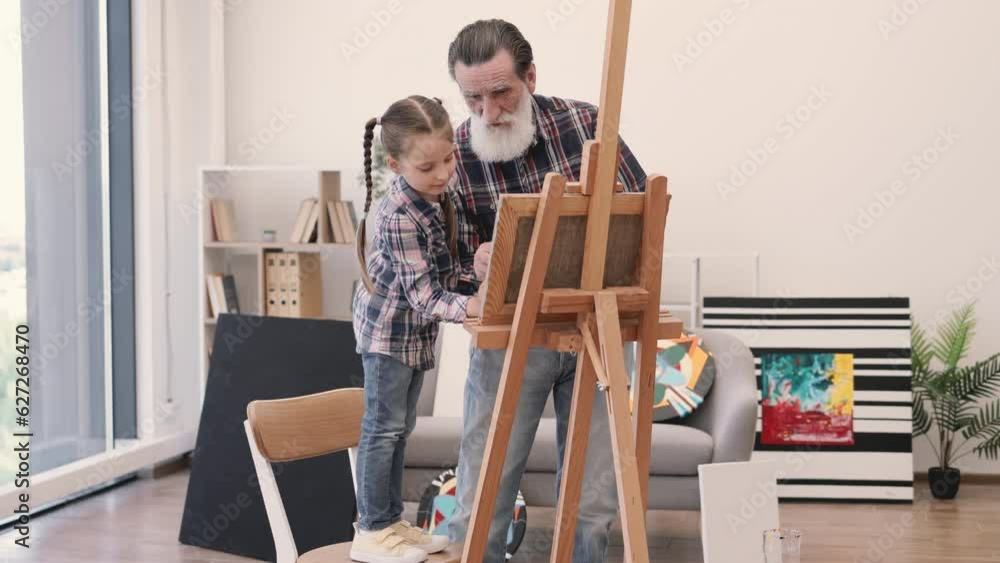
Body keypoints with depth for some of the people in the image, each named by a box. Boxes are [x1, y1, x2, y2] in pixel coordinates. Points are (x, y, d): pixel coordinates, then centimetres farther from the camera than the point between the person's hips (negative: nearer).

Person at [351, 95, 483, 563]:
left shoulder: (437, 193, -2)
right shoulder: (399, 216, -28)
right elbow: (422, 292, -31)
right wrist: (464, 306, -45)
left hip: (416, 330, 9)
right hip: (390, 328, -9)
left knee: (399, 428, 15)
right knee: (383, 427, -4)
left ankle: (392, 521, 24)